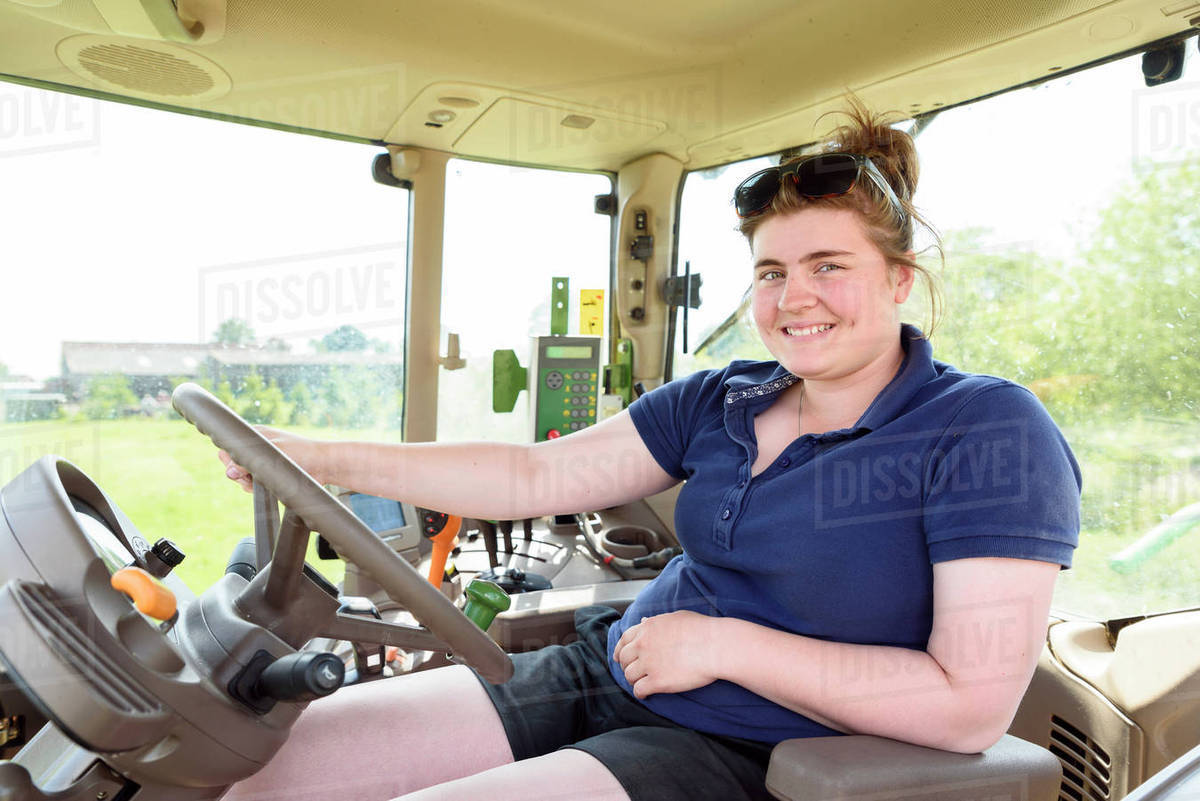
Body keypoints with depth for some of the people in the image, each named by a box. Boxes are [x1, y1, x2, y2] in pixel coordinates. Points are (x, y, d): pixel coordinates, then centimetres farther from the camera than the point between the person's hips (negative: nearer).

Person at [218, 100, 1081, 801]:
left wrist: (728, 643, -16)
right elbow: (536, 476, 4)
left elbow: (973, 705, -16)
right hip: (603, 674, 6)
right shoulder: (717, 403, 5)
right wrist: (322, 458, 0)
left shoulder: (990, 430, -11)